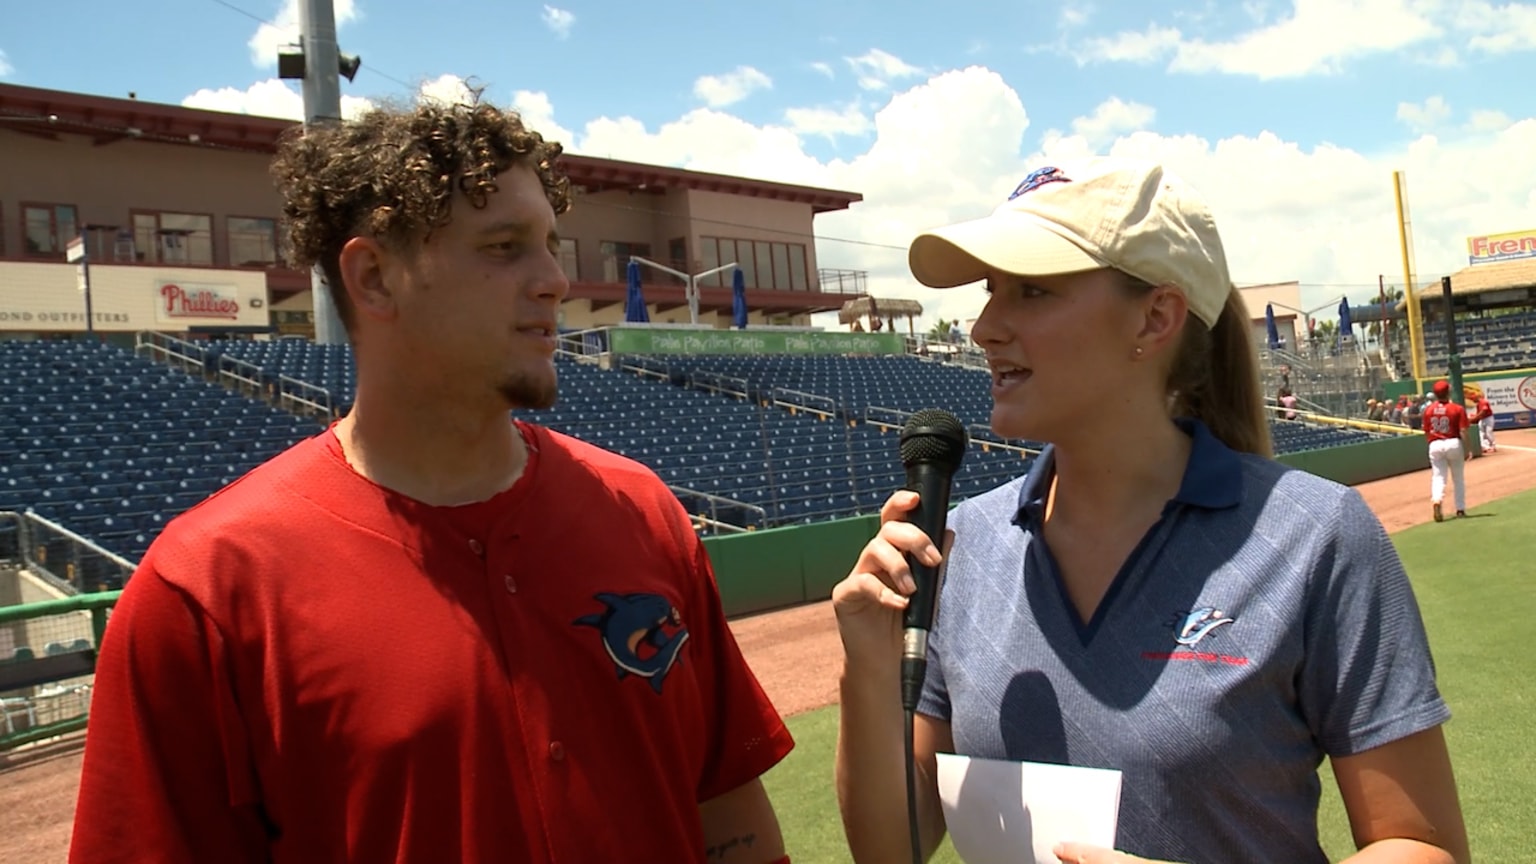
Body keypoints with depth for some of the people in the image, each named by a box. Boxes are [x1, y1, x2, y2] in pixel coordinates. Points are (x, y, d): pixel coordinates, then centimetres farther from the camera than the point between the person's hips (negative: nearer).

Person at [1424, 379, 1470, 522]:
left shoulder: (1428, 410, 3)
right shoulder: (1457, 409, -5)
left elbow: (1426, 432, 7)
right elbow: (1463, 432, -8)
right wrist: (1466, 450, -1)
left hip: (1435, 445, 1)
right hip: (1454, 443, -1)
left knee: (1438, 477, 1)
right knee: (1459, 479, 13)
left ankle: (1436, 500, -27)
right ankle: (1460, 509, 19)